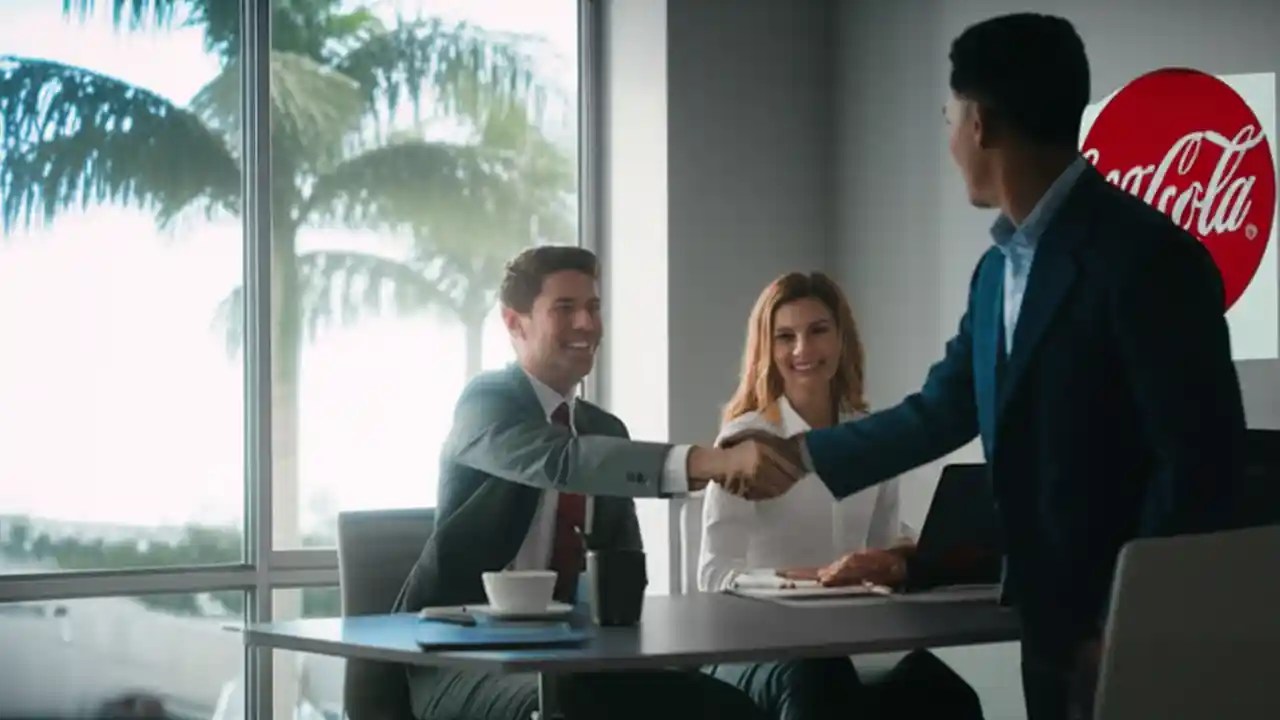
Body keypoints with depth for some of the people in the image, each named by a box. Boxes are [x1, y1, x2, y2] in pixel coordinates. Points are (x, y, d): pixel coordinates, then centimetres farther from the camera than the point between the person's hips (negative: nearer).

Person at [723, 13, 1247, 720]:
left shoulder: (1145, 256, -18)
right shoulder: (1000, 266, 10)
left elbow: (1199, 462, -19)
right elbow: (942, 412, 20)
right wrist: (801, 452, 23)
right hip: (1051, 625, 8)